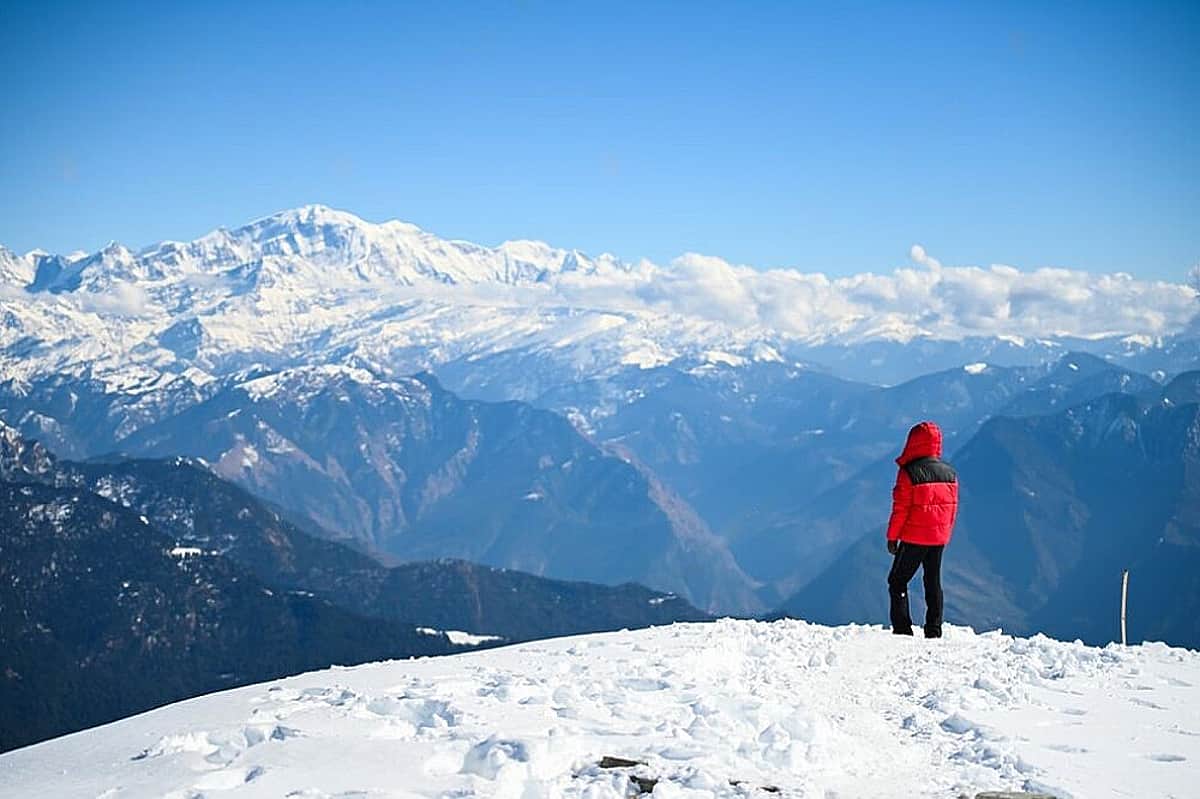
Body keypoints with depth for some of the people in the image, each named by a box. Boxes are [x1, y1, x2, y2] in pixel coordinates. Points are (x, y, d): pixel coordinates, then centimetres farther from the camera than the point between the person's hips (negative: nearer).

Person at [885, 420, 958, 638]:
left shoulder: (909, 472, -15)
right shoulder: (950, 472, 3)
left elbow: (901, 509, -14)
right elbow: (953, 507, 9)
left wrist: (892, 537, -5)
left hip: (914, 538, -5)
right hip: (939, 538, 6)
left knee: (897, 581, 5)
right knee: (933, 582, 15)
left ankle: (902, 629, -3)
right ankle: (934, 630, 15)